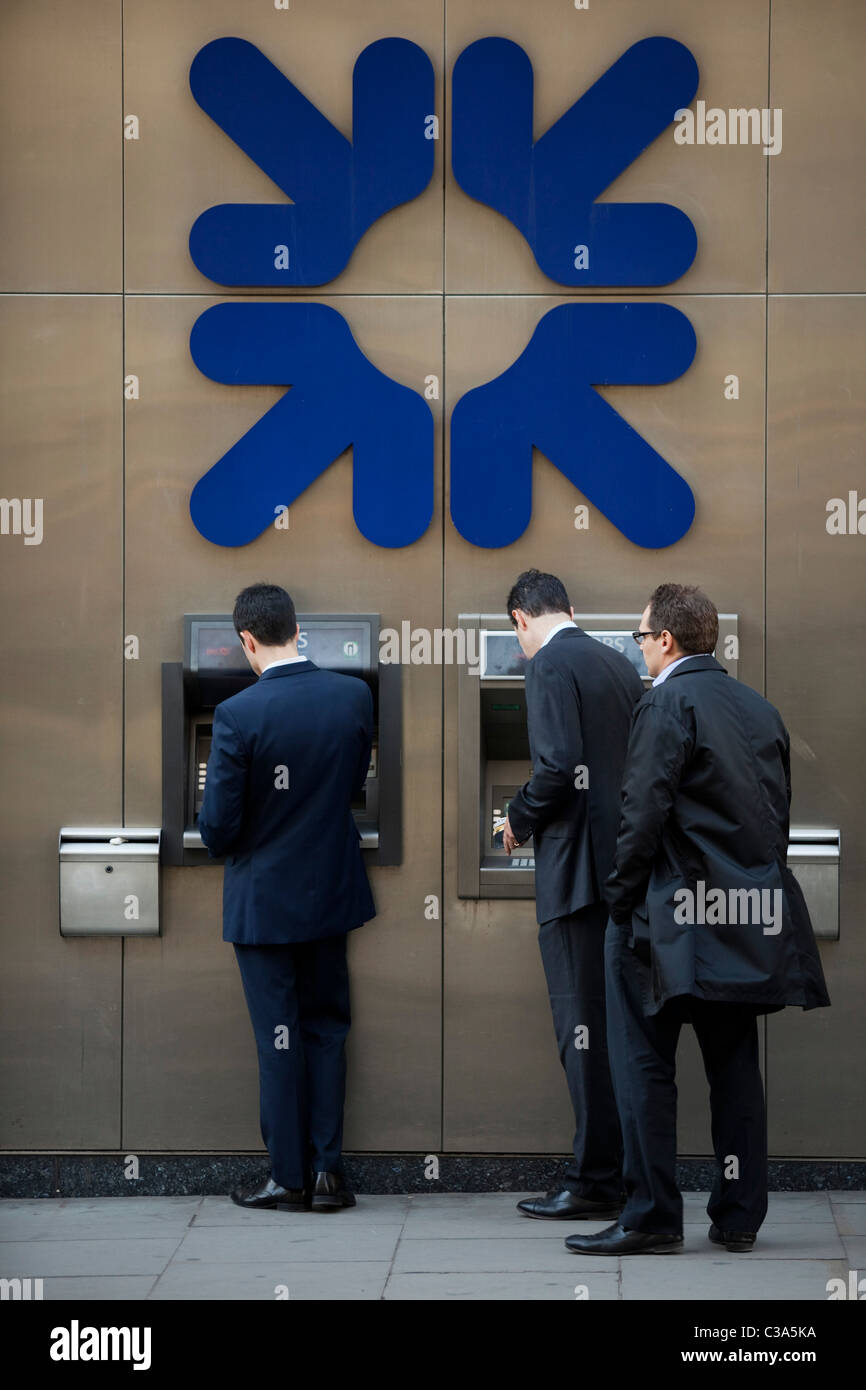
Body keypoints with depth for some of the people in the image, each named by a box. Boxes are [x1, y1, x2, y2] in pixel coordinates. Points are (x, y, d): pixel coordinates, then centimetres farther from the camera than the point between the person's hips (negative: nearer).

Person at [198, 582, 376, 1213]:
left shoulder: (238, 715, -20)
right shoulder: (354, 695, -7)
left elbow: (218, 824, -16)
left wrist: (224, 843, 7)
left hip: (264, 899, -4)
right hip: (331, 891, 4)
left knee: (279, 1037, 6)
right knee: (327, 1027, 14)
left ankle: (289, 1176, 12)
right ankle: (328, 1171, 12)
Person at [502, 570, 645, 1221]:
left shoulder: (550, 664, -9)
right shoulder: (620, 664, 15)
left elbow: (558, 766, -20)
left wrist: (520, 818, -2)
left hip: (578, 867, -8)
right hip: (625, 867, 8)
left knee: (584, 1025, -5)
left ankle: (595, 1180, -3)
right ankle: (628, 1172, 18)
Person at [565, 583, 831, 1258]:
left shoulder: (668, 703, -9)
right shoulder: (761, 709, 13)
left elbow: (644, 812, -16)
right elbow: (778, 815, 14)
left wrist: (622, 900, -8)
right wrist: (757, 890, 19)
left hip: (678, 918, -7)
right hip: (752, 919, 7)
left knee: (645, 1064, -1)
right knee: (735, 1064, 12)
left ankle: (652, 1217, -1)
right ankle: (739, 1216, 15)